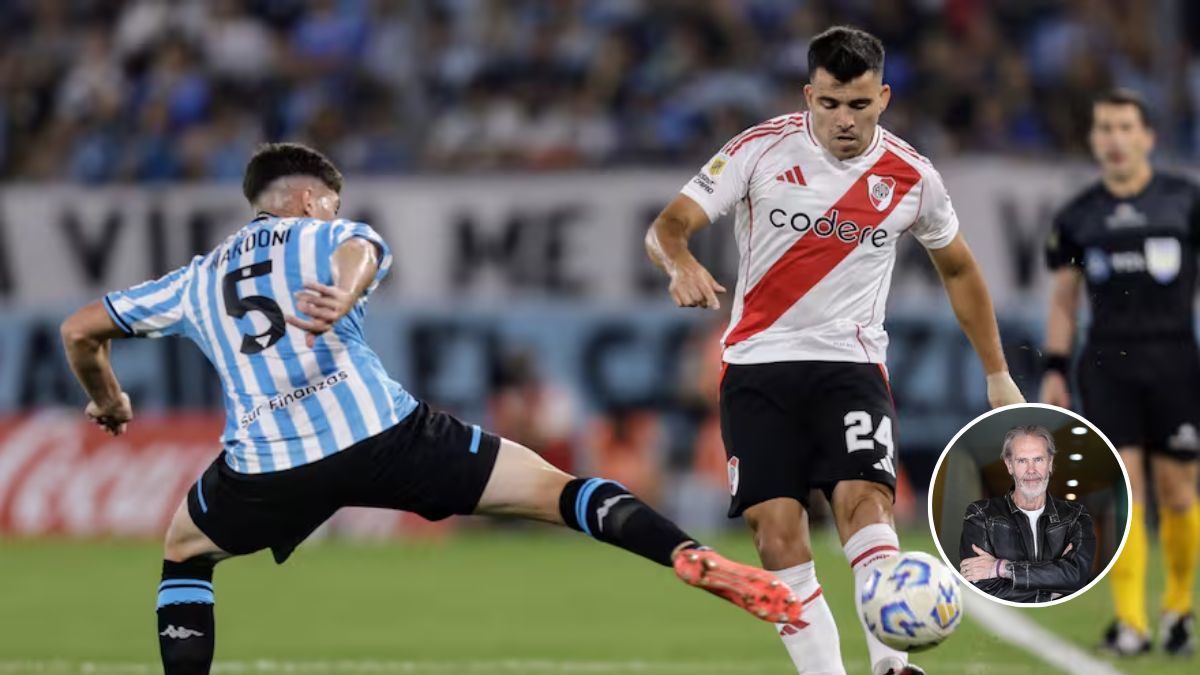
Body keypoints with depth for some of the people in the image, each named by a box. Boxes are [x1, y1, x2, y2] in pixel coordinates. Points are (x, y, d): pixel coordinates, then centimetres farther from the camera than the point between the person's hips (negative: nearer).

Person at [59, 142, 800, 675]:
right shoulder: (332, 235, 19)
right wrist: (344, 297, -30)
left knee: (183, 550, 31)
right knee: (553, 489, 5)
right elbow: (356, 252, -8)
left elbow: (80, 331, 34)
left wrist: (108, 403, 52)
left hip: (268, 462, 2)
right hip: (381, 431, -2)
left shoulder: (197, 279, 29)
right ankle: (700, 563, -15)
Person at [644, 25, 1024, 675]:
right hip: (758, 365, 0)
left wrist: (997, 374, 21)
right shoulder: (761, 149, -6)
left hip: (851, 363, 0)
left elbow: (958, 268, 18)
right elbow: (667, 225, -8)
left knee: (864, 500, -25)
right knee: (777, 534, -12)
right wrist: (681, 263, -33)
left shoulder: (911, 177, 0)